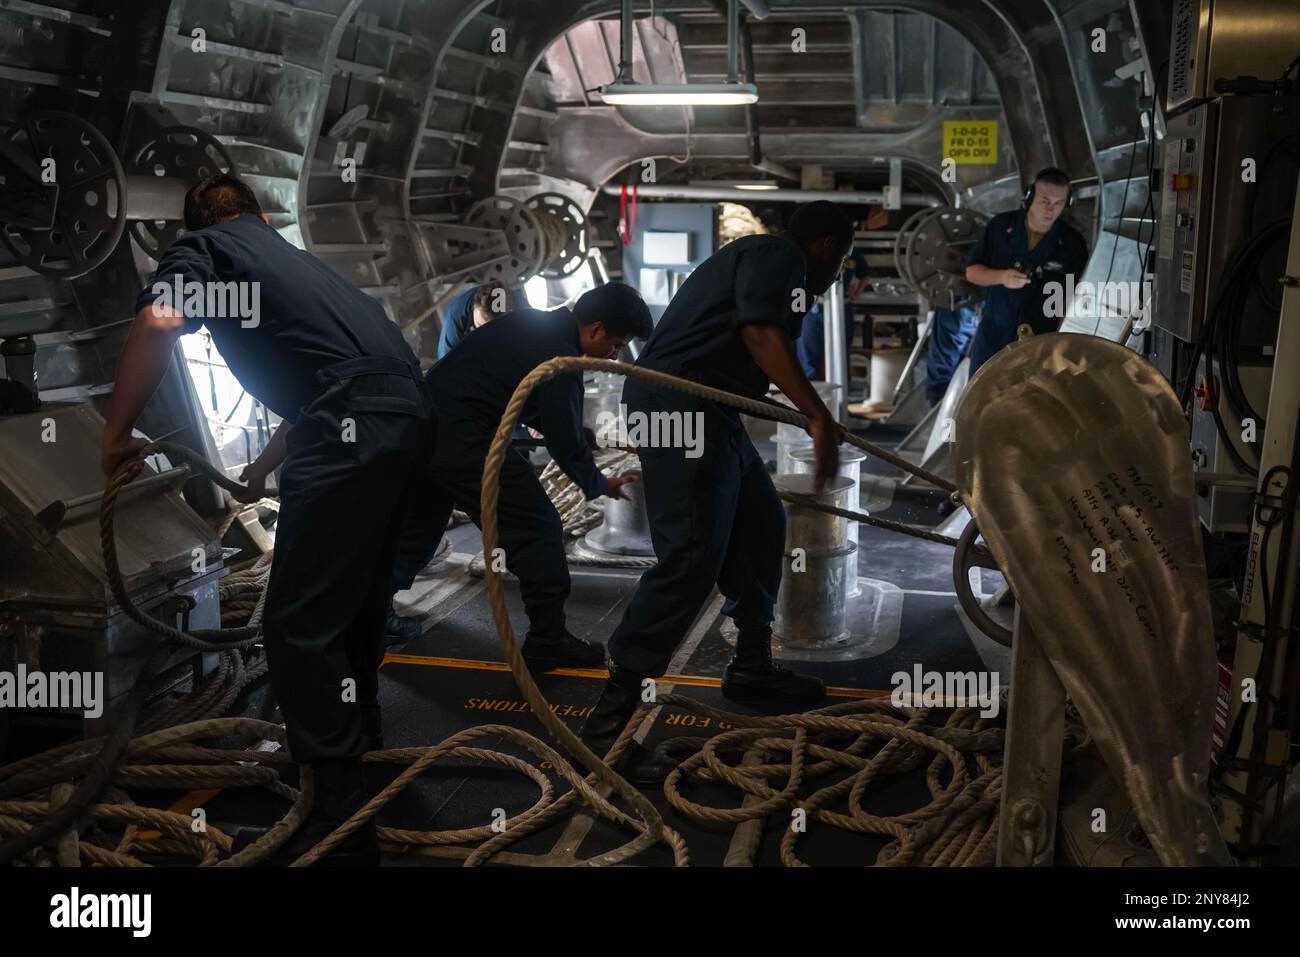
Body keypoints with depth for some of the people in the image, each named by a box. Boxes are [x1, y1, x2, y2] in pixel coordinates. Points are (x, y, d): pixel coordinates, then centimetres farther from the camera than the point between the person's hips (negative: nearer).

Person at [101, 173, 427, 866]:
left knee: (298, 623, -5)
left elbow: (158, 322, -12)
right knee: (356, 599, 24)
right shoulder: (292, 256, 33)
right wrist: (265, 467, 49)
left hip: (352, 424, -8)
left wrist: (116, 434, -1)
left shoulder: (201, 247, 11)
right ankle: (359, 739, 42)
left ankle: (341, 820, -3)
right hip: (405, 411, 8)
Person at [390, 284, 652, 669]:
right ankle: (548, 642, 6)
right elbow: (565, 444, -6)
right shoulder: (560, 356, -12)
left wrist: (584, 436, 29)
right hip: (462, 436, -10)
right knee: (537, 529, -1)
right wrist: (598, 485, 11)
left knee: (417, 527, 23)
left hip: (424, 423, 10)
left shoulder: (534, 326, 15)